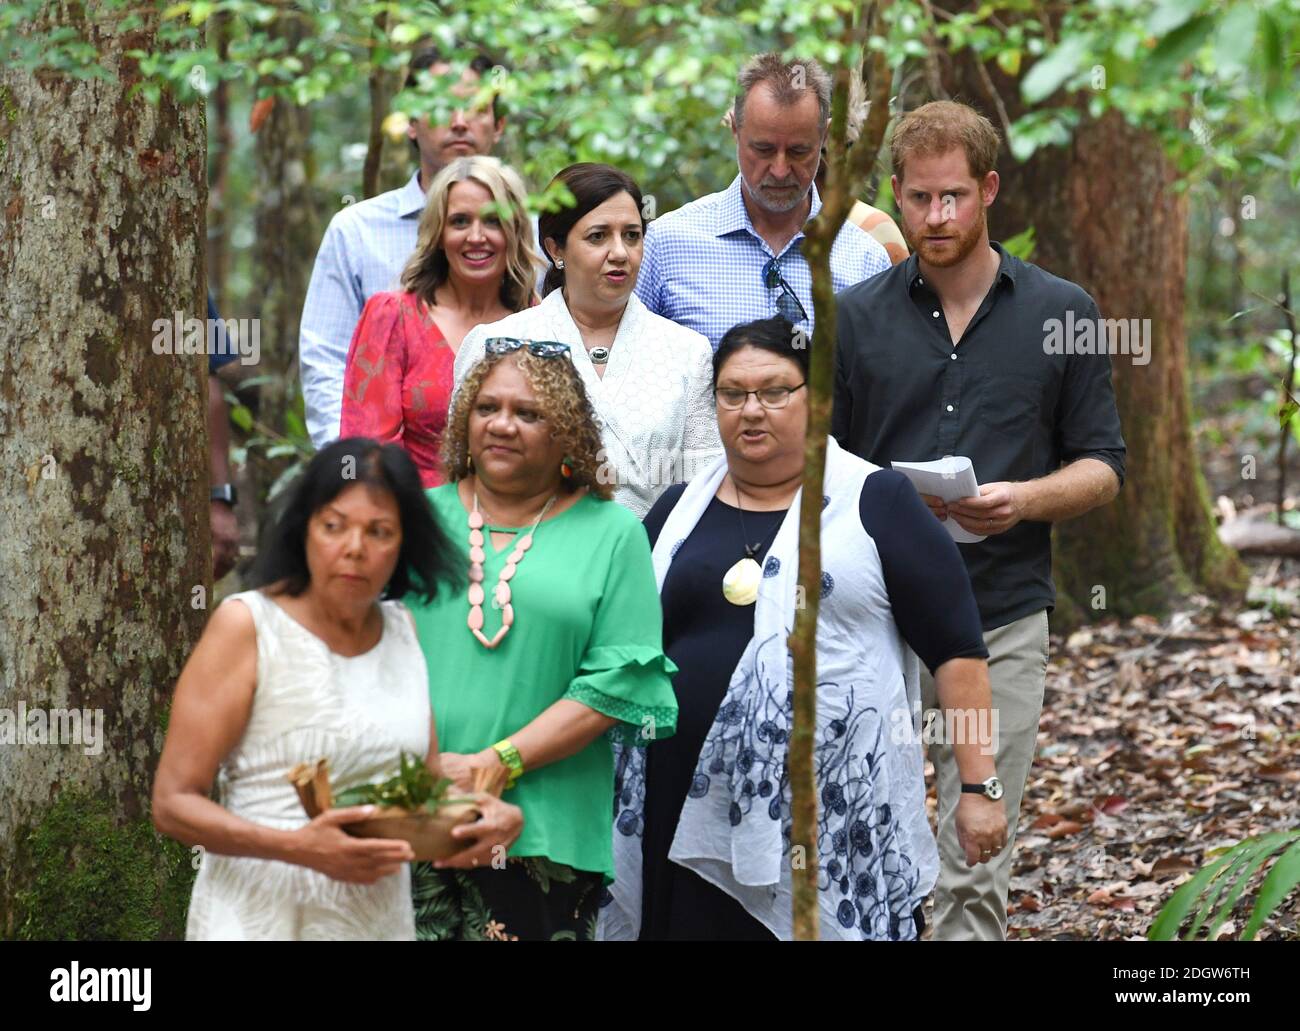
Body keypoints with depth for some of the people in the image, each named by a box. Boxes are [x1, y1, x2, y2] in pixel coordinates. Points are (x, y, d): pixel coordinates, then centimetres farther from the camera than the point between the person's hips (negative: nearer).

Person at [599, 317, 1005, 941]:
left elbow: (957, 651, -1)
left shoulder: (875, 503, 2)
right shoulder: (681, 511, 15)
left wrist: (979, 786, -6)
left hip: (837, 819, -4)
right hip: (689, 814, 4)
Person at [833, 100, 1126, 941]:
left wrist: (1023, 500, -13)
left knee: (975, 871, 0)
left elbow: (1103, 468, 8)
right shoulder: (856, 317, 6)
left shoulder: (1063, 314, 6)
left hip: (1004, 618, 0)